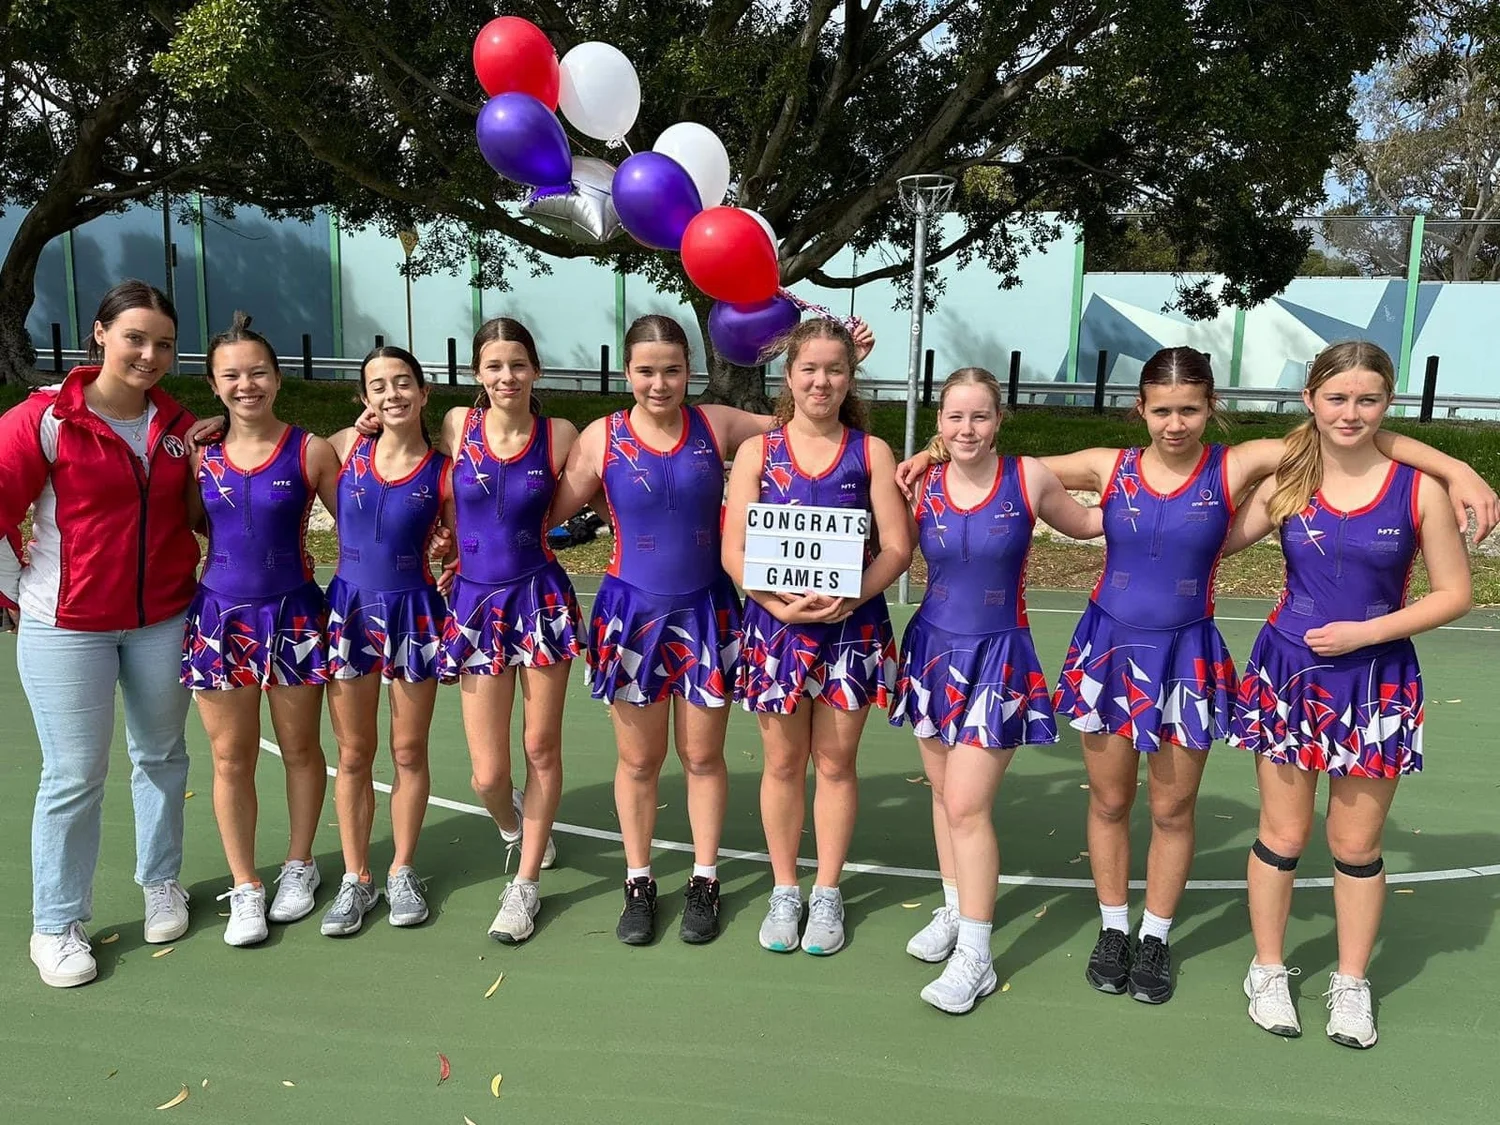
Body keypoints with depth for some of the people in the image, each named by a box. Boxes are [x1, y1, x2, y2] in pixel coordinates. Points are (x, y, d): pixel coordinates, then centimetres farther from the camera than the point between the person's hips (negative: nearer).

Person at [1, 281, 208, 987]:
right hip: (66, 629, -4)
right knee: (74, 775, 2)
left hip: (163, 622, 4)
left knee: (161, 756, 15)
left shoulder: (179, 426, 2)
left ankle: (161, 883, 35)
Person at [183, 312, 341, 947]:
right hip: (219, 619, 2)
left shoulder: (311, 452, -6)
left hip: (293, 616, -2)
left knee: (299, 748, 11)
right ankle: (244, 888, 23)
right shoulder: (199, 455, 2)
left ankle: (299, 867, 32)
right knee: (231, 758, 9)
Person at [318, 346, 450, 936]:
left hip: (414, 613, -1)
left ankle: (403, 873, 26)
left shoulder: (443, 472, -7)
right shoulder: (346, 447, -2)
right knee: (354, 755, 10)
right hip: (350, 610, 2)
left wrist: (455, 612, -10)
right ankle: (355, 879, 23)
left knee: (409, 752, 9)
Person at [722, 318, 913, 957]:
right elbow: (734, 550, -4)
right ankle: (784, 891, 27)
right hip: (776, 625, 0)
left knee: (835, 763, 9)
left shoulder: (871, 453, 2)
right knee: (783, 763, 10)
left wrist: (851, 597, -19)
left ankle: (827, 894, 25)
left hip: (853, 626, 0)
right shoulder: (758, 452, 1)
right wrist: (782, 603, -20)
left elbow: (897, 545, -3)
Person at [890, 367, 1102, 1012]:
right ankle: (954, 910, 35)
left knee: (967, 807, -5)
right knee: (944, 794, 14)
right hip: (933, 651, 3)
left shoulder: (1028, 479, -6)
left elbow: (1085, 524, 10)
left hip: (998, 659, -3)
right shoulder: (920, 485, -3)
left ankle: (974, 957, 7)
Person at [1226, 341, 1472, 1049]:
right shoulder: (1285, 484, -3)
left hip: (1376, 682, -1)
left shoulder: (1419, 491, -7)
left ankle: (1351, 985, 31)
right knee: (1283, 837, 9)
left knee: (1357, 845, 11)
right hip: (1288, 675, 1)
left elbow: (1454, 595, -3)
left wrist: (1365, 631, -13)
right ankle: (1267, 972, 28)